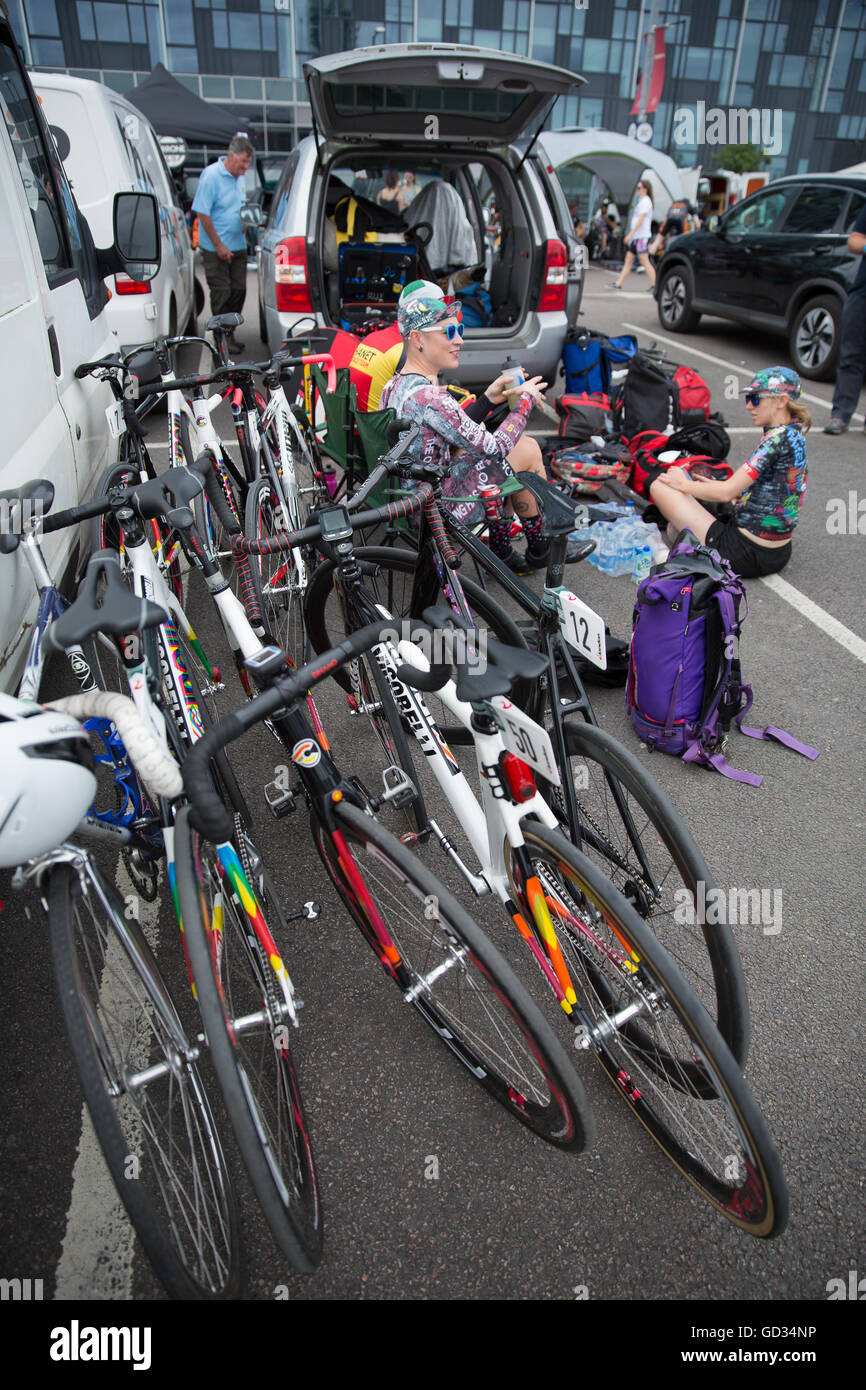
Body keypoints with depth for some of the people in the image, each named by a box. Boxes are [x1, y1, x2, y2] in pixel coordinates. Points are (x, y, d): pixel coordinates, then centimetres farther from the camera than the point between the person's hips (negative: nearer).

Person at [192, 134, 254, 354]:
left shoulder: (239, 177, 11)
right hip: (216, 248, -7)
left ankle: (230, 334, 19)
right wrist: (219, 245, -17)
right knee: (221, 292, -5)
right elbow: (202, 213, -15)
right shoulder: (211, 176, -13)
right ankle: (222, 338, 4)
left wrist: (246, 221, 4)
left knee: (239, 290, 8)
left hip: (238, 246, 8)